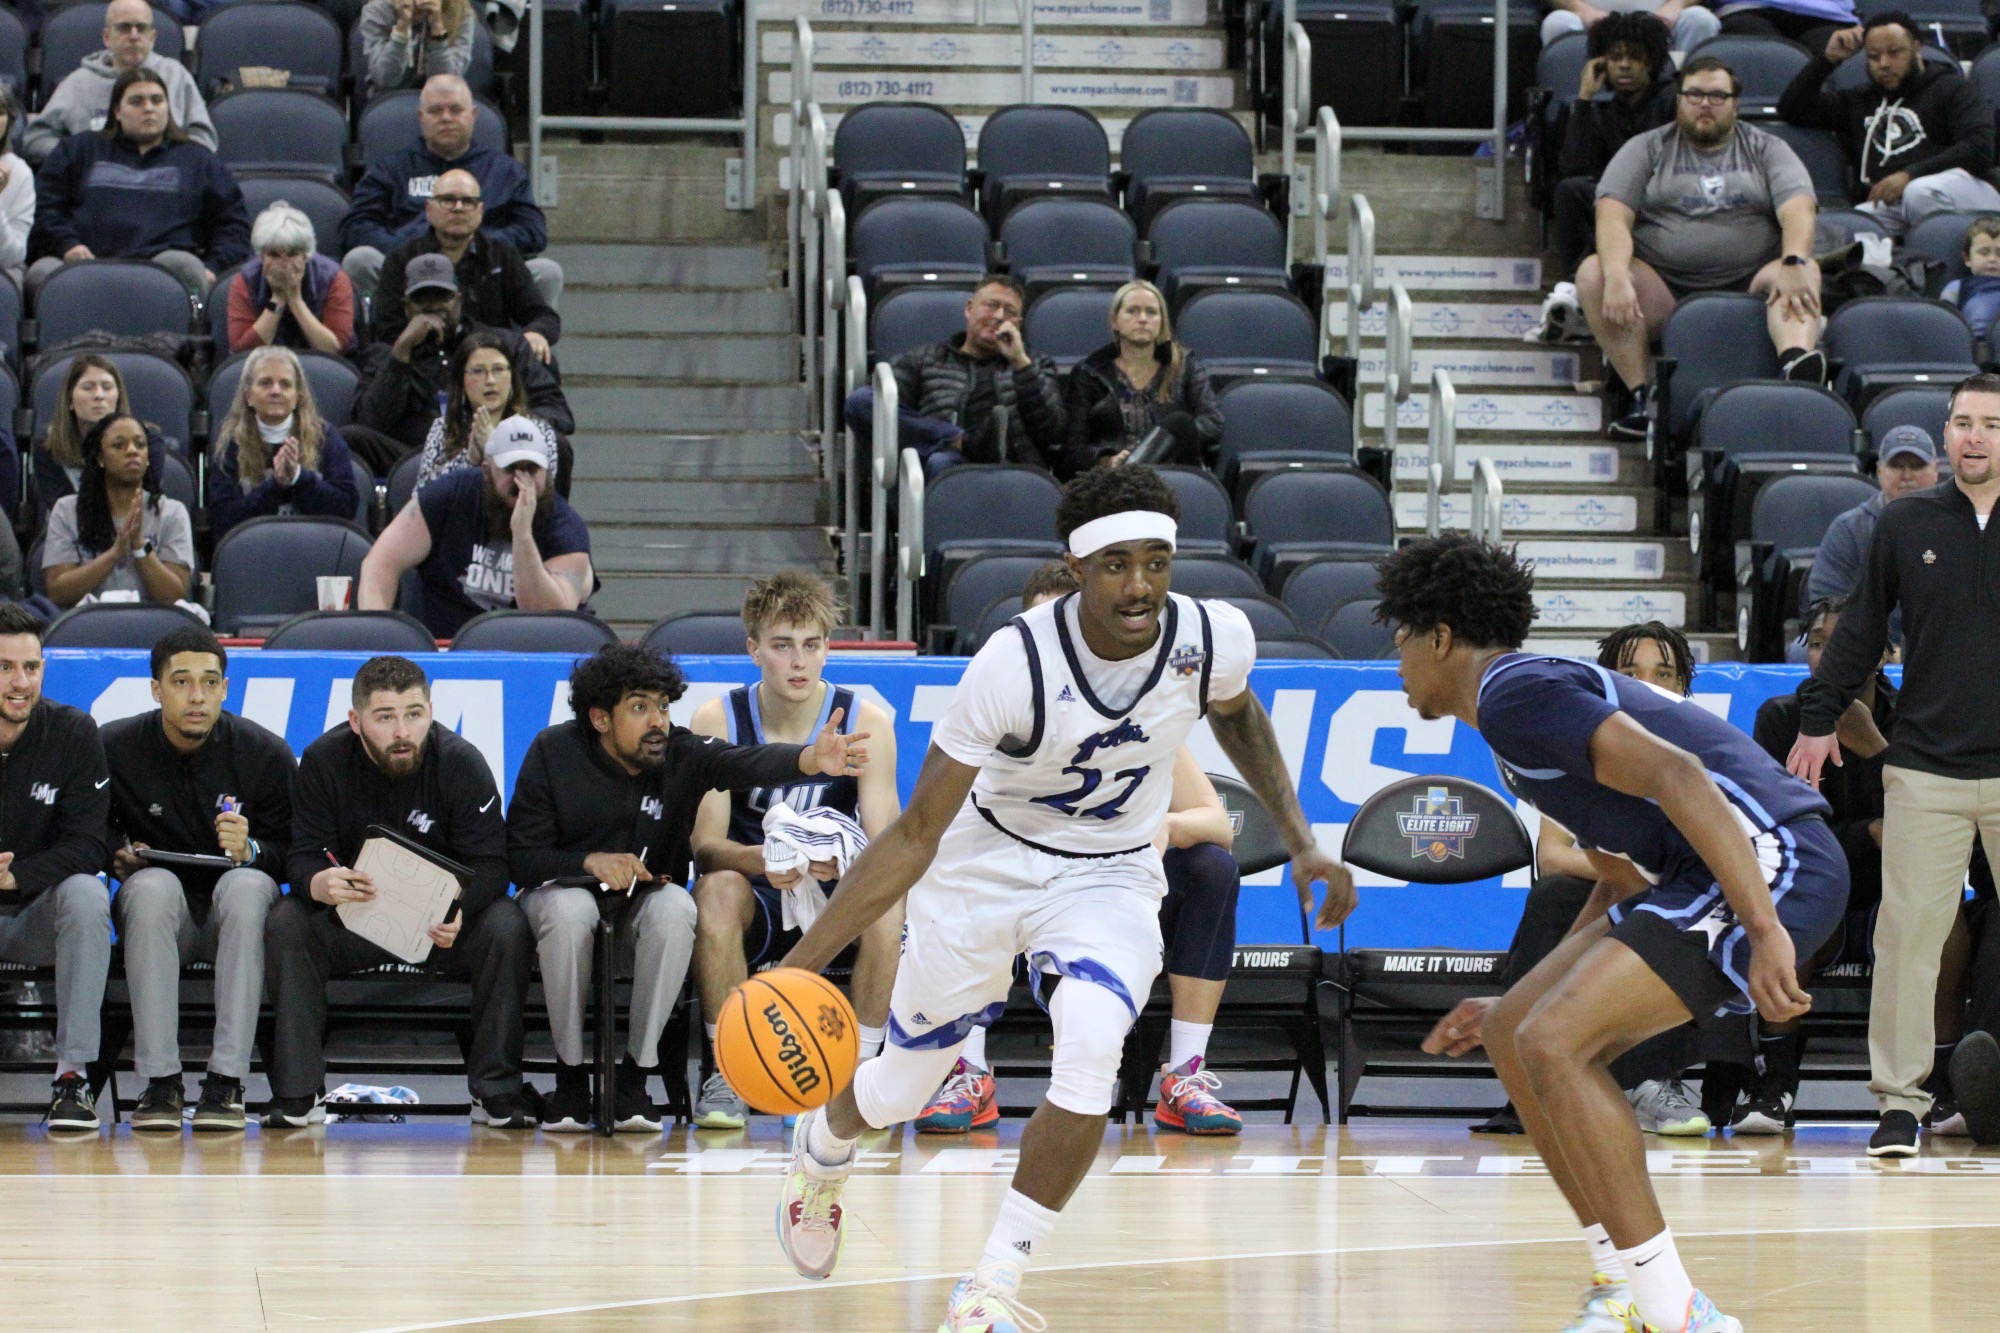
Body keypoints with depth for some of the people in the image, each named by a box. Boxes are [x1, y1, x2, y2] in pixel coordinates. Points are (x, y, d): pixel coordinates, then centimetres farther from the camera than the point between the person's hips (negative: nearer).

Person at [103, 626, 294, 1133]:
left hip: (234, 917, 0)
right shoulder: (116, 749, -4)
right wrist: (119, 853, -13)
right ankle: (160, 1081, -33)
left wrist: (249, 851, -25)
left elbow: (292, 855, -4)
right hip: (157, 916, 0)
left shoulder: (266, 754, -6)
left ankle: (226, 1082, -36)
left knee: (247, 884, -35)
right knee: (152, 884, -34)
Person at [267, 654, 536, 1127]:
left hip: (442, 919, -1)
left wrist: (459, 910, -40)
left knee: (507, 928, -30)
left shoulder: (461, 762, -15)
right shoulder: (324, 761, -12)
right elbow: (303, 855, -15)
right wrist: (317, 884, -42)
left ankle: (497, 1090, -18)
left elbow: (491, 863, -17)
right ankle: (297, 1092, -21)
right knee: (285, 924, -28)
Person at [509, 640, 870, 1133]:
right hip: (567, 885, -1)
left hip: (644, 910, 1)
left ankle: (634, 1077, -23)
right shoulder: (554, 752, -11)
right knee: (567, 908, -36)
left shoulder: (681, 755, -10)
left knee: (675, 907, -33)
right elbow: (521, 856, -12)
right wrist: (591, 863, -30)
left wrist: (811, 760, -53)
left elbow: (744, 762, -32)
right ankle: (570, 1074, -21)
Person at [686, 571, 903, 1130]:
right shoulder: (716, 721, -7)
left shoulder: (865, 722, -7)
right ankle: (727, 1073, -24)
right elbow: (704, 845, -15)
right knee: (718, 890, -33)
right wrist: (761, 860, -38)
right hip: (755, 901, 0)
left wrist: (844, 860, -39)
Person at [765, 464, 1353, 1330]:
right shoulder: (1015, 666, -30)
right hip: (988, 862, -1)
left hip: (1112, 876, 1)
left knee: (1091, 1049, -28)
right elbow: (914, 837, -24)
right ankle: (820, 1150, 51)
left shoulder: (1216, 640, -20)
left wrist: (1302, 844, 2)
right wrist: (799, 964, -30)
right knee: (898, 1091, 12)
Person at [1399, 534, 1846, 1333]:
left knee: (1553, 1045, -19)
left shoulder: (1514, 693, -8)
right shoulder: (1527, 692, 25)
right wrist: (1517, 1006, 38)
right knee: (1515, 1034, 12)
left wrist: (1765, 930, -29)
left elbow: (1675, 776, -22)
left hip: (1769, 863, -10)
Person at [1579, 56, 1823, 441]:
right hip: (1663, 291, 0)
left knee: (1806, 271, -29)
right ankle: (1642, 395, -32)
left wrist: (1793, 265, -26)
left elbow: (1798, 211, -3)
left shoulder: (1767, 150, 14)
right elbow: (1613, 215, -2)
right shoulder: (1648, 149, 13)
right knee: (1592, 274, -26)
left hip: (1747, 289, 0)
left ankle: (1796, 363, -61)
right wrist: (1617, 278, -23)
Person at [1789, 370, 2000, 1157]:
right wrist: (1820, 717, 10)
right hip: (1925, 767, 1)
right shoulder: (1906, 525, 7)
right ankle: (1899, 1097, 1)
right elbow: (1861, 628, 12)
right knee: (1908, 930, -4)